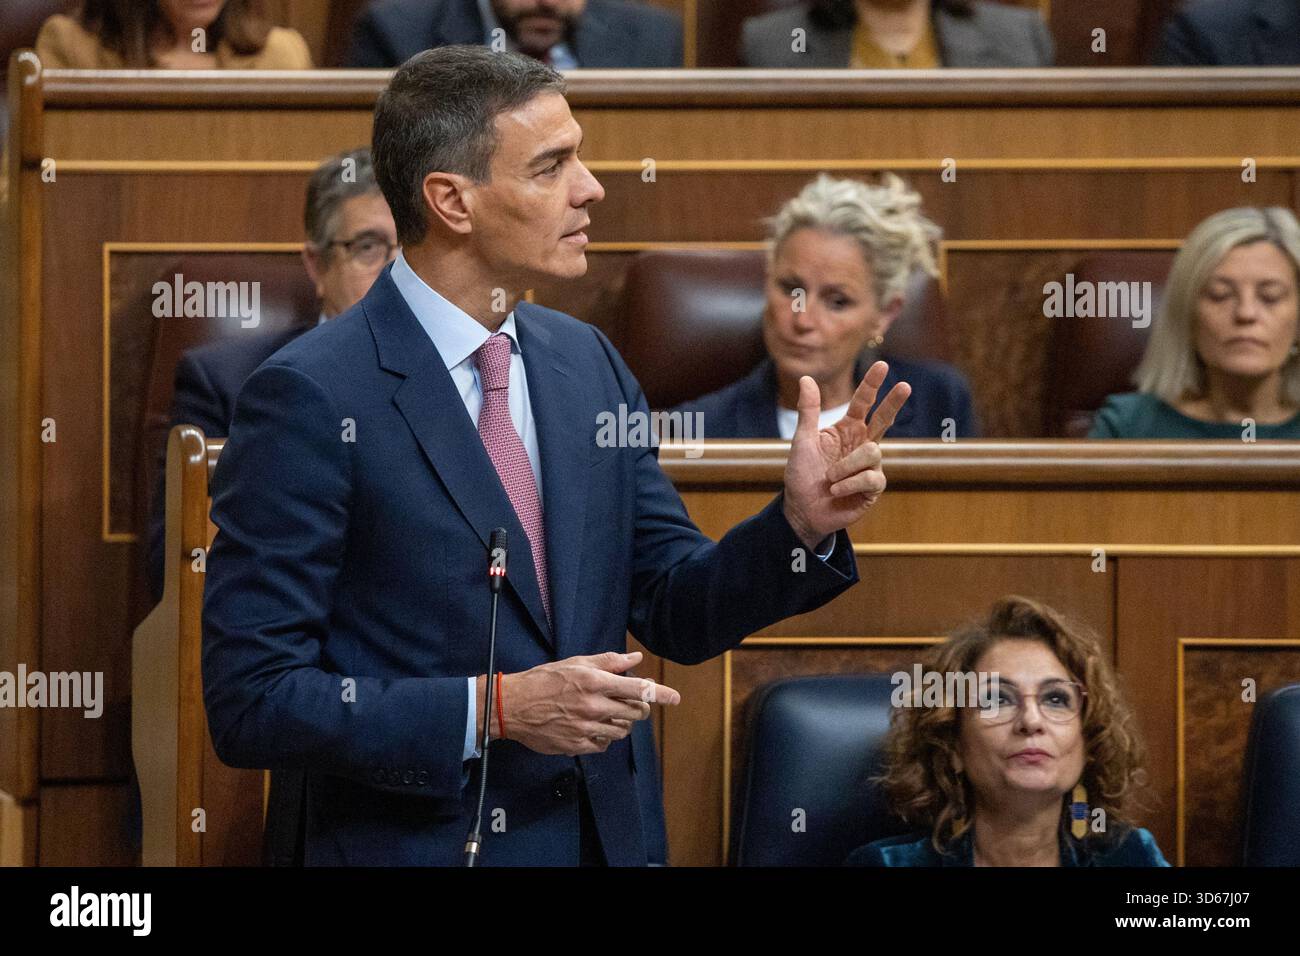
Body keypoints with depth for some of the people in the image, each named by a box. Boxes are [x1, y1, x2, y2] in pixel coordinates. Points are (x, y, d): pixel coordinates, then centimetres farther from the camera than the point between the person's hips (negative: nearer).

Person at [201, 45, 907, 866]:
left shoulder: (588, 360, 4)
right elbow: (250, 702, -17)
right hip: (419, 845, -6)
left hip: (603, 837, 6)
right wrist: (494, 711, -23)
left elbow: (675, 613, 8)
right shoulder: (309, 397, -15)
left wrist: (804, 522, -9)